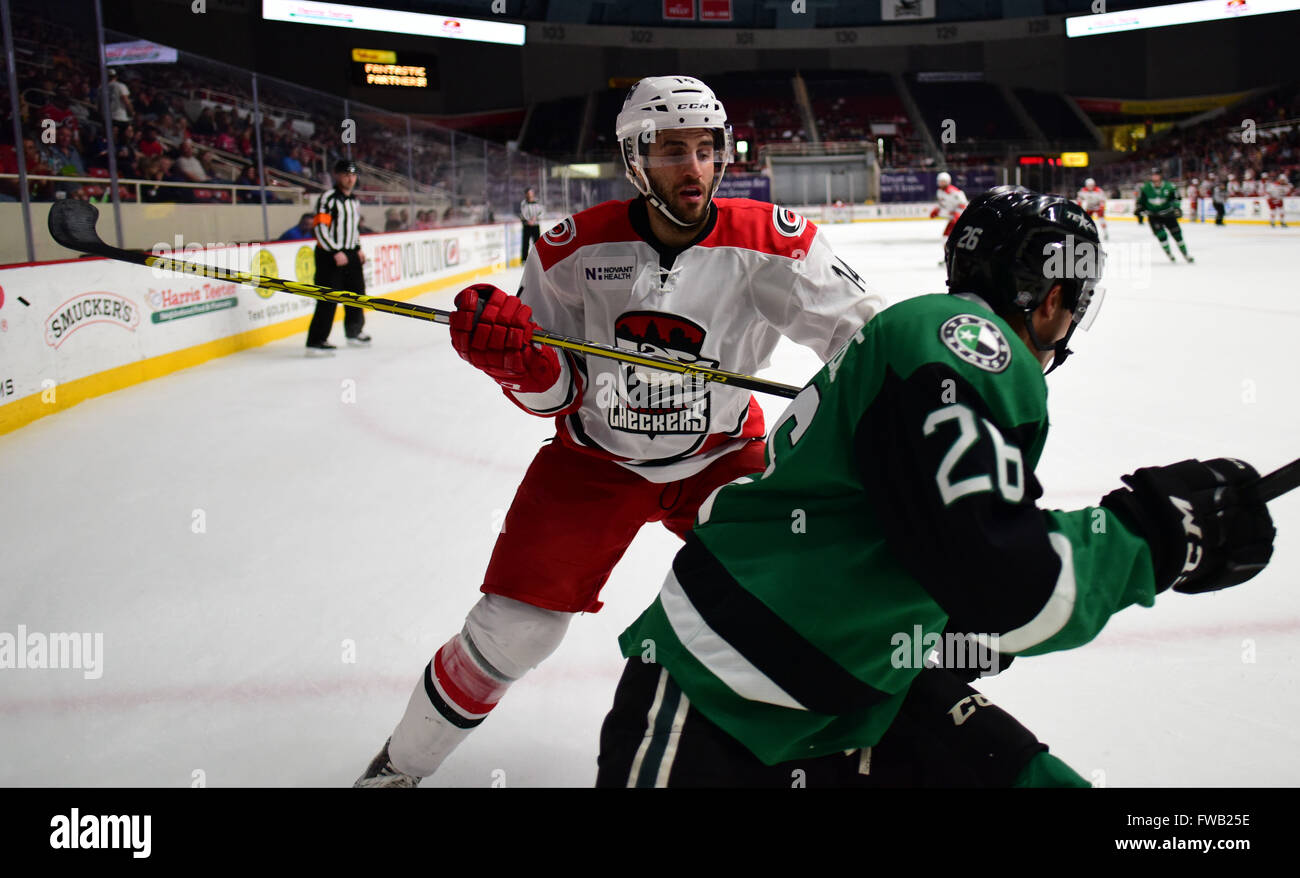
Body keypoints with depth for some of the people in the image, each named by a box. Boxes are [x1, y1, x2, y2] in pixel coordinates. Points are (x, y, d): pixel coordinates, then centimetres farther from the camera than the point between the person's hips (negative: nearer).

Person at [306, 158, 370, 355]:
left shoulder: (354, 201, 16)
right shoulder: (328, 198, -11)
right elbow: (320, 228, -17)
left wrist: (358, 249, 16)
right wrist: (336, 252, -22)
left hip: (350, 255, 8)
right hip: (329, 256, -8)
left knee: (356, 292, 18)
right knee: (329, 299, -13)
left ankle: (354, 332, 36)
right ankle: (316, 341, -12)